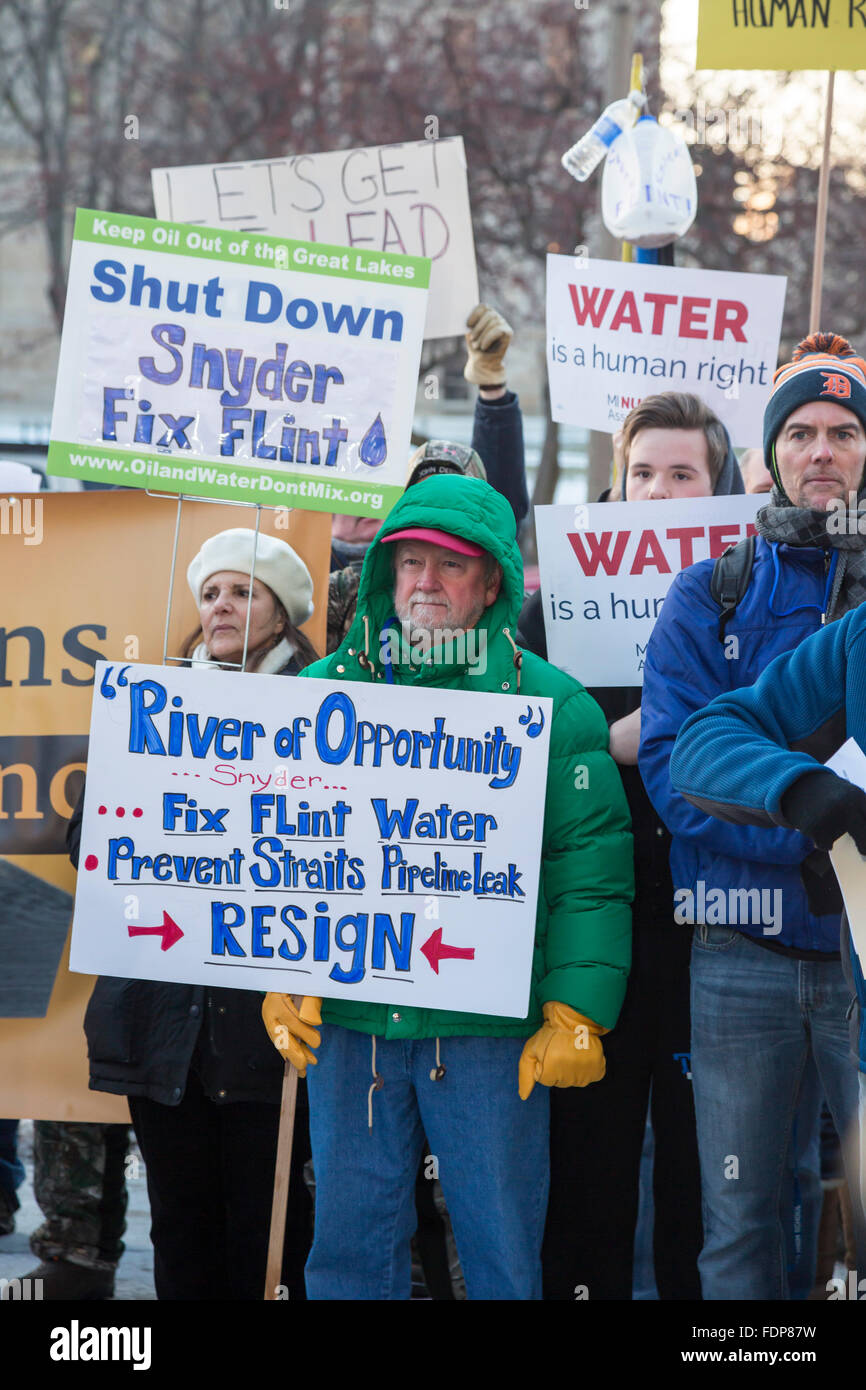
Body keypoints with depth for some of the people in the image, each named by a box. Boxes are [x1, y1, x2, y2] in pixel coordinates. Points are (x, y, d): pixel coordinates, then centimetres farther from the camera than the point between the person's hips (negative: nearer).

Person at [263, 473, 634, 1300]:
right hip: (347, 1021, 3)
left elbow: (590, 870, -2)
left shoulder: (550, 704, 2)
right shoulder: (326, 690, 10)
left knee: (501, 1248, 2)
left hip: (490, 1026, -2)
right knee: (349, 1240, 7)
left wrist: (574, 1016, -9)